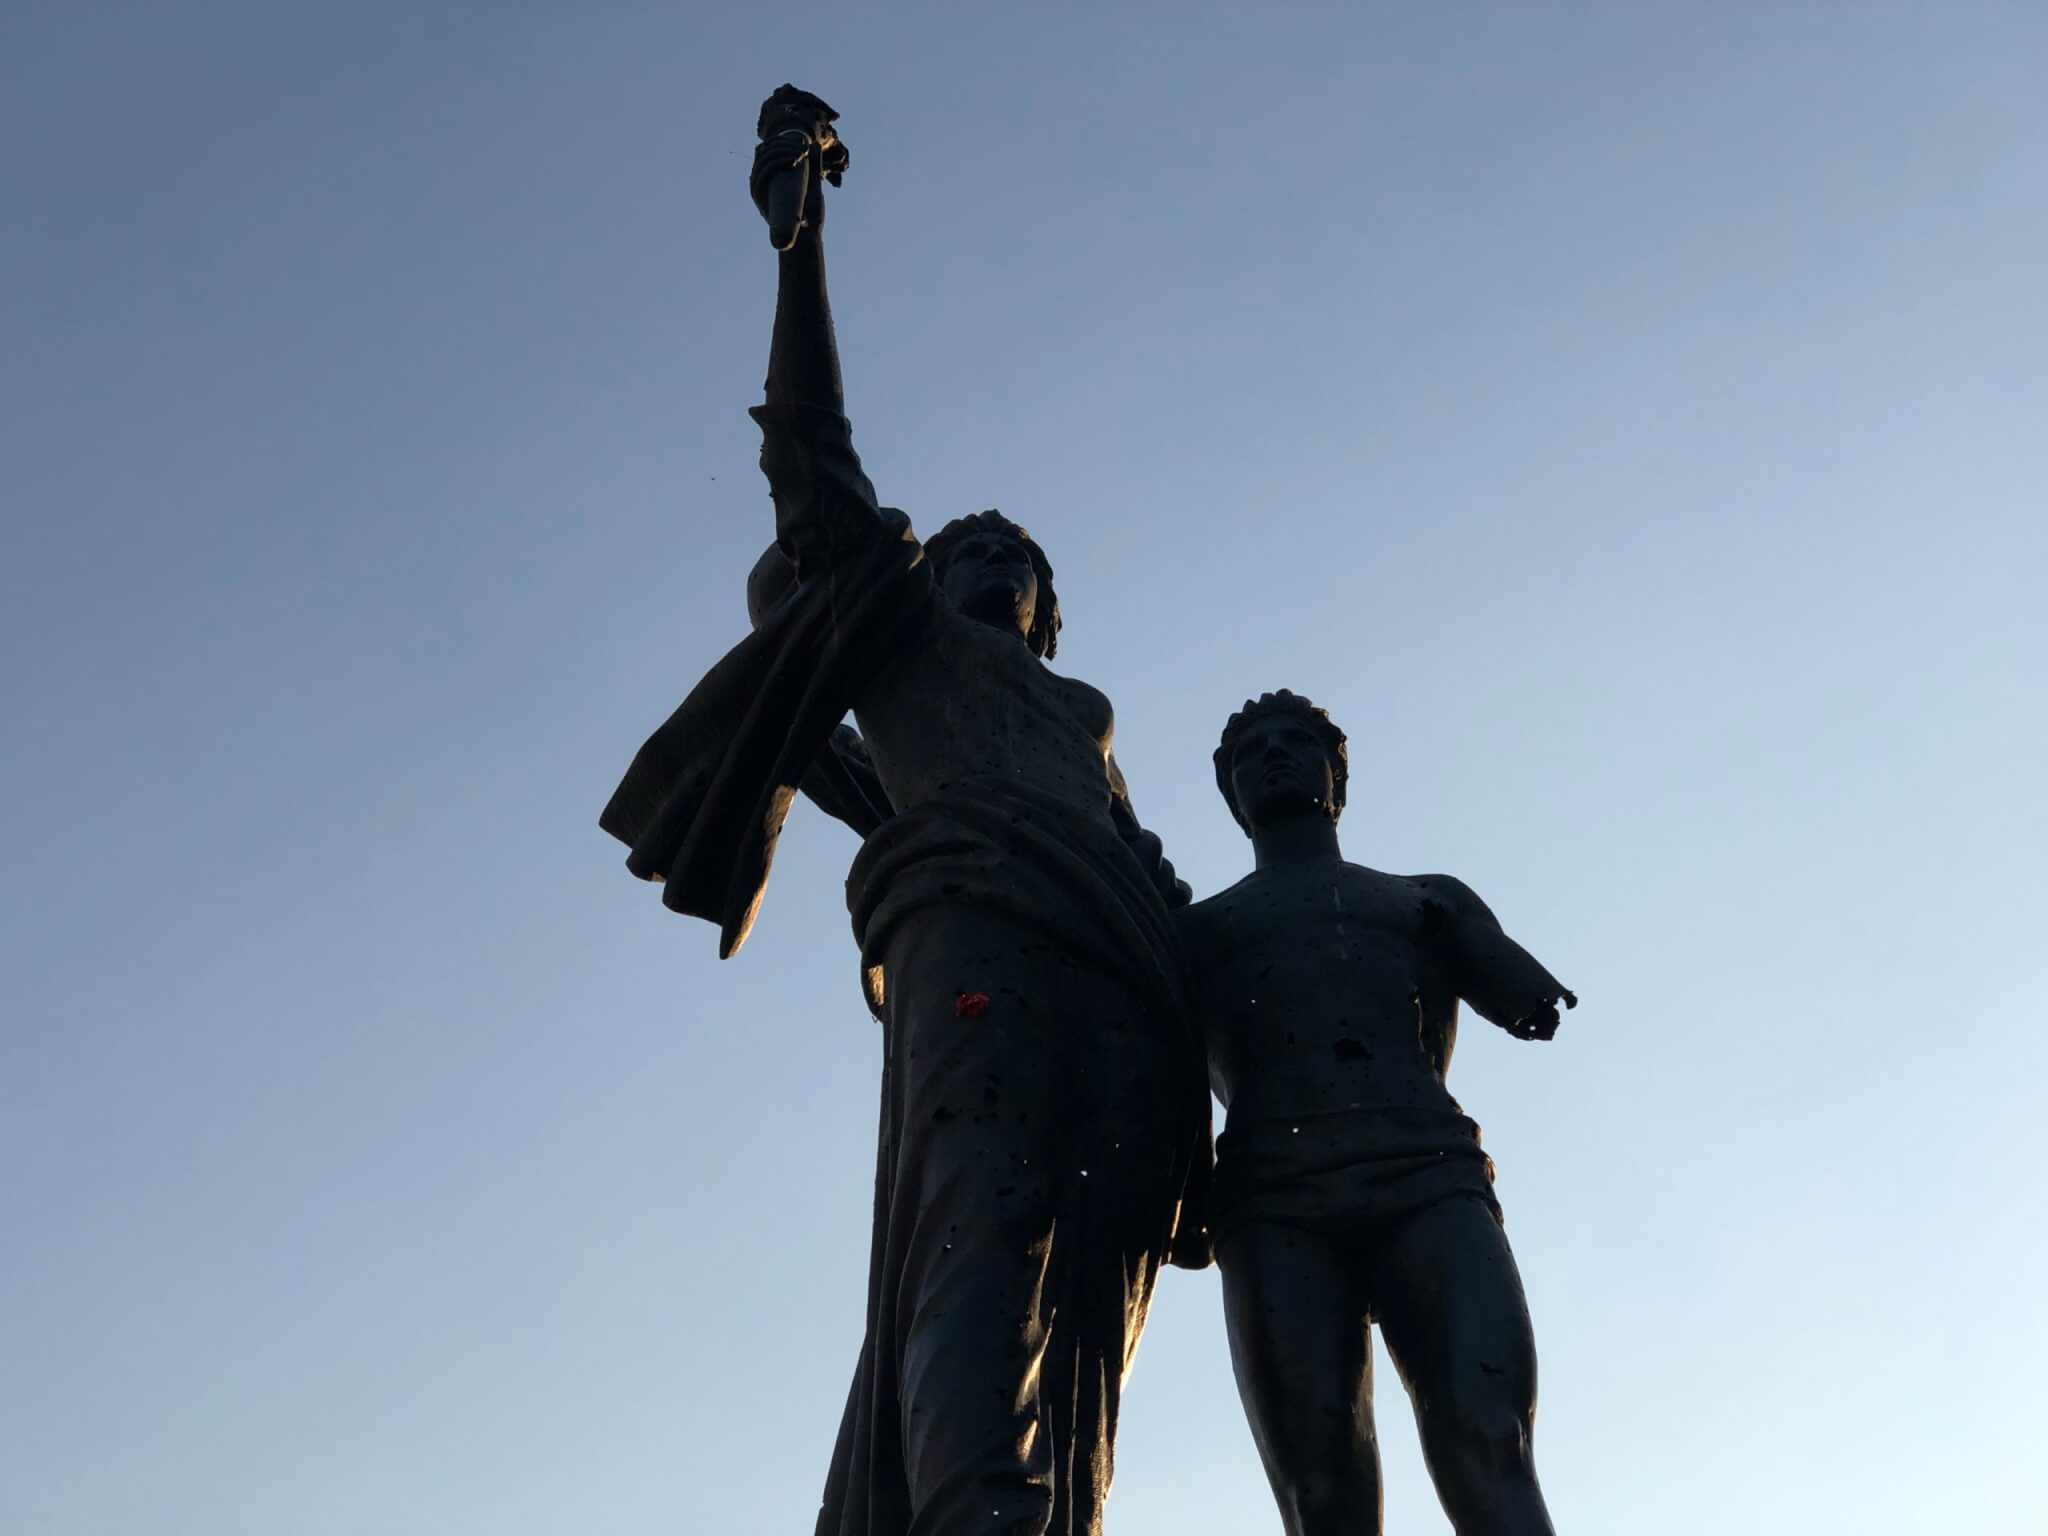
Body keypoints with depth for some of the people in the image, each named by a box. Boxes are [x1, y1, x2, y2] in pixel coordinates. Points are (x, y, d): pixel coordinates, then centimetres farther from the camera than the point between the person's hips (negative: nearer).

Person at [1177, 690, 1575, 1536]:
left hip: (1430, 1181, 0)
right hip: (1276, 1203, 0)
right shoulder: (1198, 927, 32)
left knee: (1487, 1450, -24)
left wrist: (1439, 924, 12)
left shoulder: (1428, 900, 34)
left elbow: (1534, 1006, 21)